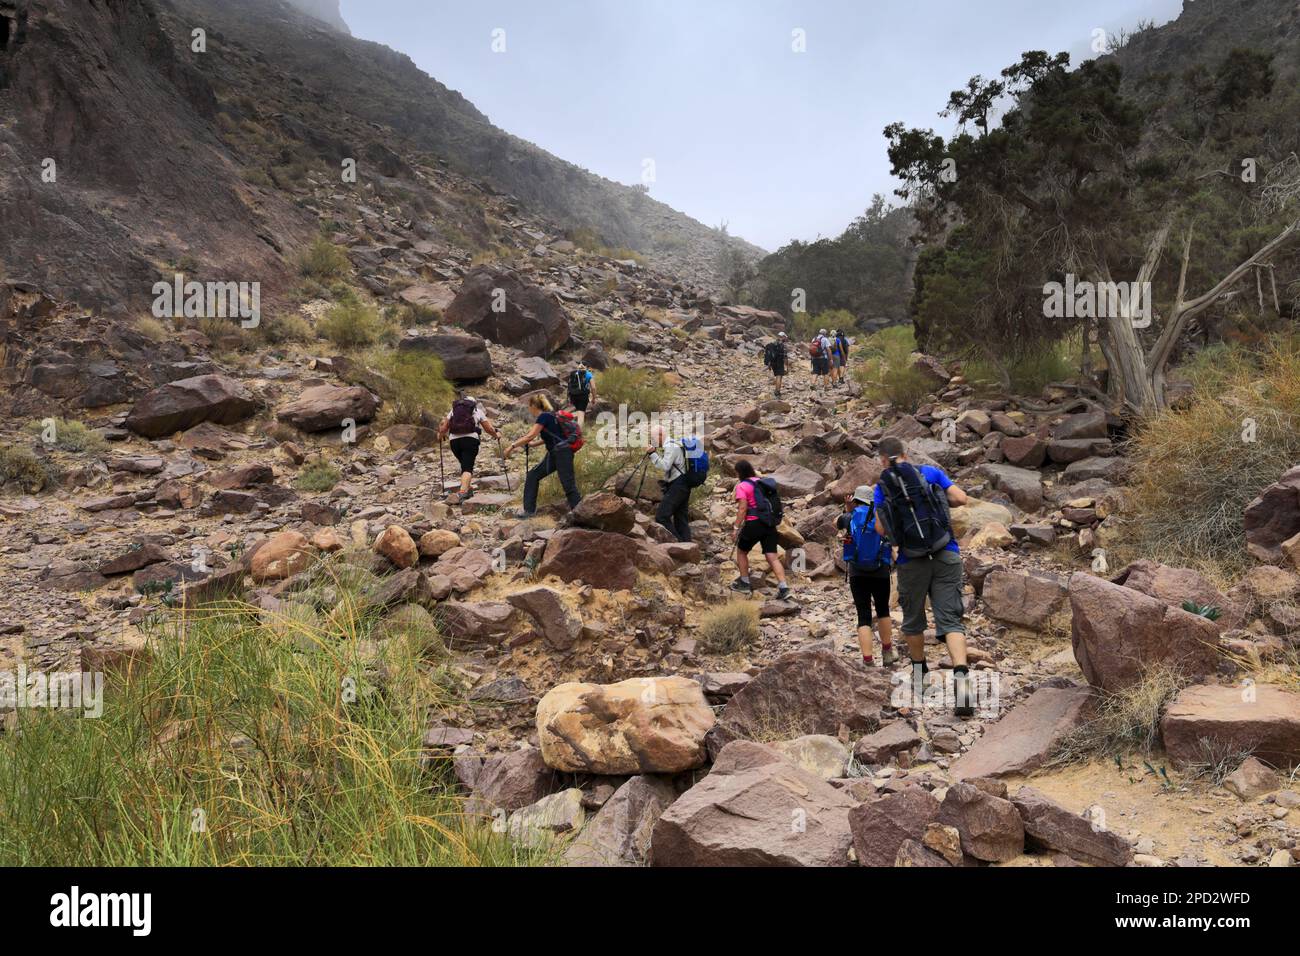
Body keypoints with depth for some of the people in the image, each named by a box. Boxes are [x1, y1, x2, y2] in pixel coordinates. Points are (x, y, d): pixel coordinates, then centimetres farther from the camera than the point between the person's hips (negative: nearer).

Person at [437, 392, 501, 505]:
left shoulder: (453, 410, 24)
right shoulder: (478, 411, 19)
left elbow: (443, 428, 18)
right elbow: (489, 429, 17)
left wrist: (441, 435, 38)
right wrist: (496, 435, 36)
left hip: (454, 440, 3)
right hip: (470, 439, -3)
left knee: (464, 466, 22)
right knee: (467, 467, -12)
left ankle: (466, 490, 20)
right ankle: (462, 493, -32)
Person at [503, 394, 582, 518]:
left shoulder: (544, 416, -14)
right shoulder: (546, 416, 13)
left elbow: (530, 436, -19)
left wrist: (512, 446, -15)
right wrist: (530, 444, 16)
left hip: (562, 453, -10)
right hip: (553, 453, 10)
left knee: (569, 486, -12)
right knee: (532, 476, 9)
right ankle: (529, 510, 13)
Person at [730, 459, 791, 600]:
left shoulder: (742, 486, -6)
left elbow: (743, 508, -14)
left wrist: (737, 527, -12)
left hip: (754, 523, -6)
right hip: (769, 523, 6)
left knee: (741, 551, 17)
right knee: (772, 557, 1)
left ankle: (744, 583, 23)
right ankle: (783, 587, -12)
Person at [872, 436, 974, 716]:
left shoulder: (881, 488, 3)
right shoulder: (930, 472, 5)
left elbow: (880, 528, -3)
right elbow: (961, 498, 2)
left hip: (912, 562, 0)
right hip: (946, 556, 0)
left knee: (913, 619, 20)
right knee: (950, 619, -3)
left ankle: (919, 672, 37)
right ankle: (961, 675, -24)